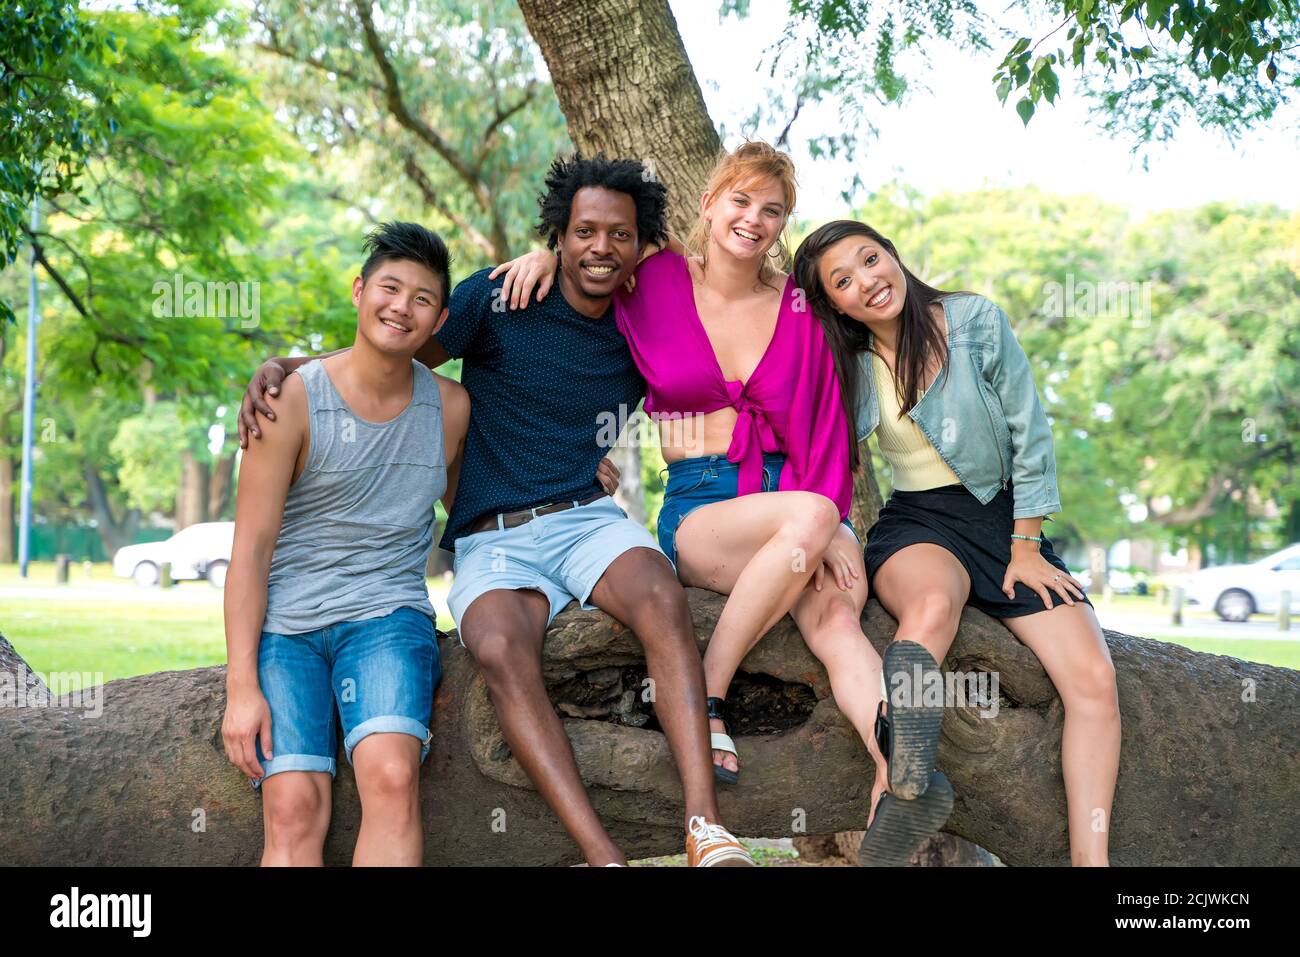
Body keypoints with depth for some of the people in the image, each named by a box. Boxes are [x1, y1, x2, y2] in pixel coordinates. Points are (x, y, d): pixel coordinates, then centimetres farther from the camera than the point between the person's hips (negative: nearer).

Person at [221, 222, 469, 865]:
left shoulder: (451, 407, 8)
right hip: (284, 624, -1)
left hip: (387, 616, 2)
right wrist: (241, 685, -12)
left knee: (392, 776, -27)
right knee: (293, 806, -22)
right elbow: (251, 549, -5)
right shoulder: (294, 401, -3)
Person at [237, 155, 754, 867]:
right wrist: (281, 370, -9)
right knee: (499, 647, -36)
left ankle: (706, 827, -42)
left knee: (661, 597, -34)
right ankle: (603, 856, -42)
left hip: (586, 517, 2)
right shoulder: (497, 300, 3)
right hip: (492, 542, -2)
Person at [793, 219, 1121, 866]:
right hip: (917, 524, -1)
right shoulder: (851, 365, 3)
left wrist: (1025, 549, -3)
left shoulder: (977, 322, -3)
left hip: (1005, 519, 2)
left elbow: (1031, 436, -1)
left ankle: (1089, 858, -20)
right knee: (932, 606, -40)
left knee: (1094, 678, -20)